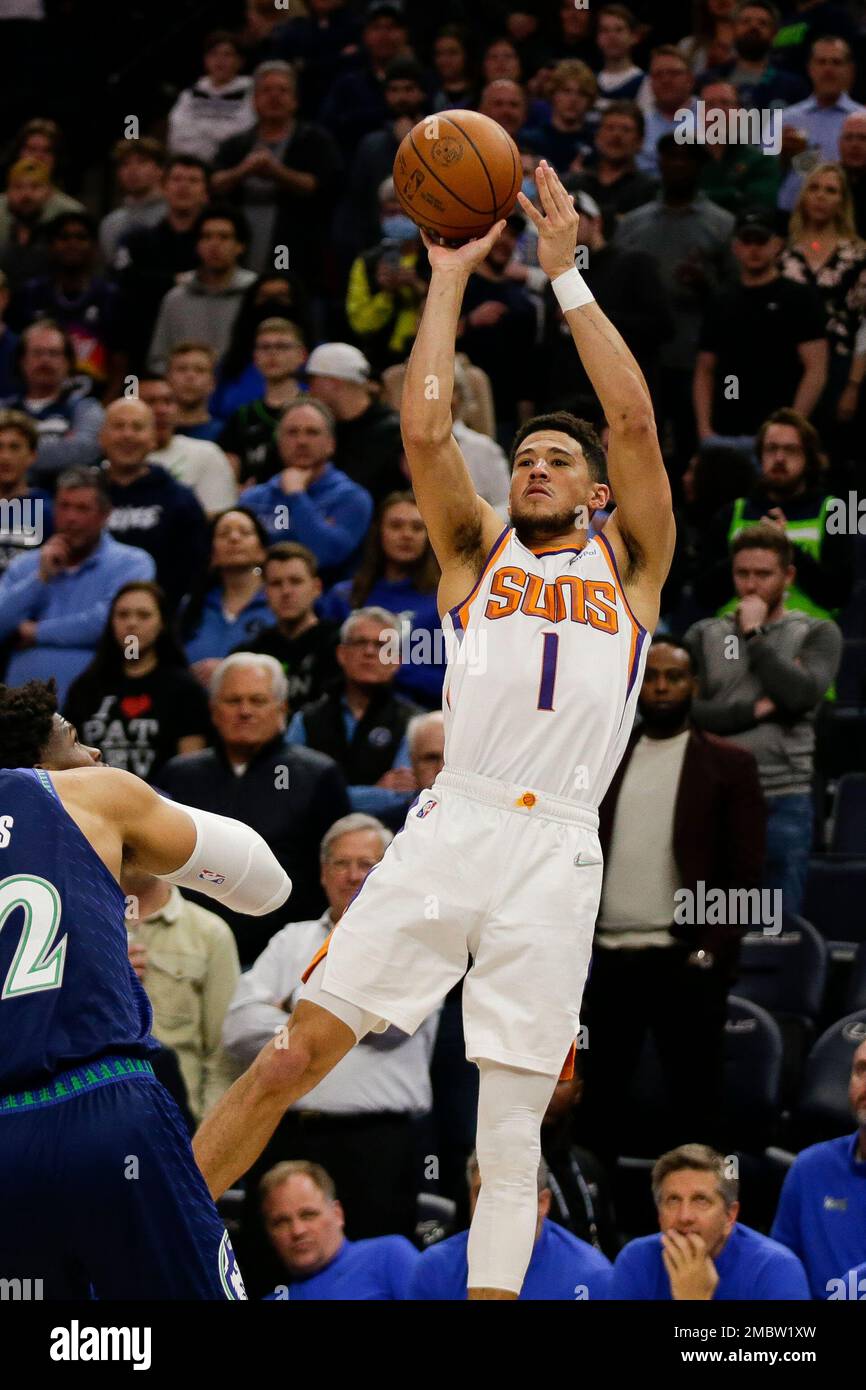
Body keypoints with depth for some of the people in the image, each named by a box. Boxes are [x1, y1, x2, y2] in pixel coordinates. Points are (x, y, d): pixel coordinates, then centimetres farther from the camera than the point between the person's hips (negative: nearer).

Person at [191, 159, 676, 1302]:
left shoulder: (629, 566, 17)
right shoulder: (479, 552, 21)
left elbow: (634, 418, 4)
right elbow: (424, 431, 7)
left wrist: (566, 274, 7)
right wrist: (449, 282, 10)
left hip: (557, 852, -1)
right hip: (448, 826, 1)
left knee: (512, 1128, -3)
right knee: (295, 1056, -6)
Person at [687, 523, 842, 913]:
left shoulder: (817, 634, 8)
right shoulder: (705, 635, 12)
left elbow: (803, 694, -11)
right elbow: (685, 709, -1)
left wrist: (753, 635, -4)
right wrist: (757, 710, -8)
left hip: (784, 801, -1)